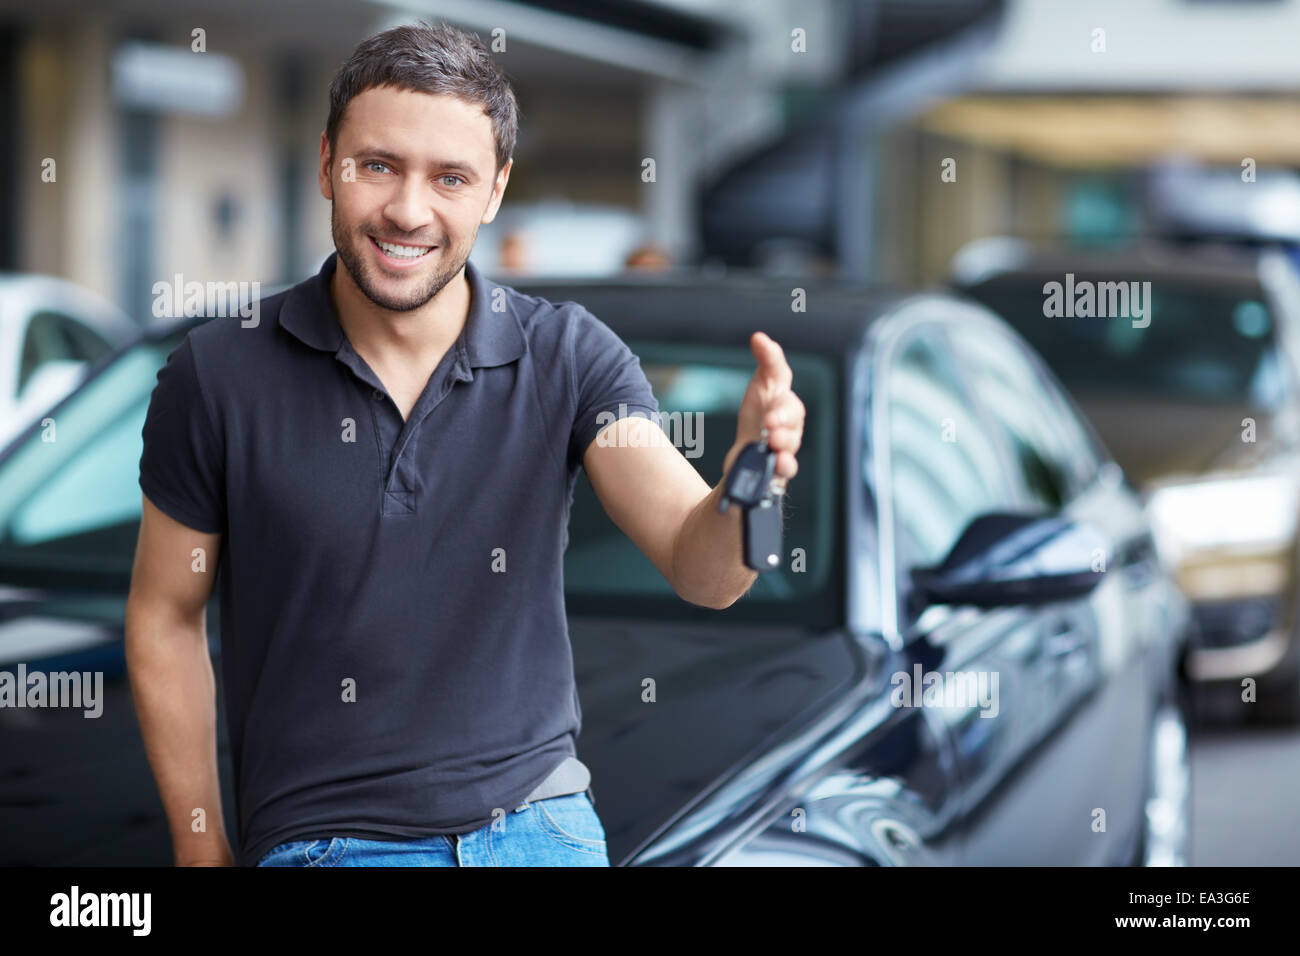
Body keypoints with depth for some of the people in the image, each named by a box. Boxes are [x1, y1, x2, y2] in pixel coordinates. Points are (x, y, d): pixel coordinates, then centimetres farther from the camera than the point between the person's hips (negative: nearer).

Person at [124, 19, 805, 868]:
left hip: (542, 823, 1)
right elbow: (166, 618, 1)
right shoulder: (218, 374, -9)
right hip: (321, 837, -1)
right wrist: (204, 850, 3)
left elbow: (700, 568, -13)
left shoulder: (570, 358, -6)